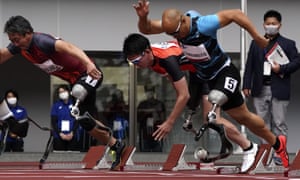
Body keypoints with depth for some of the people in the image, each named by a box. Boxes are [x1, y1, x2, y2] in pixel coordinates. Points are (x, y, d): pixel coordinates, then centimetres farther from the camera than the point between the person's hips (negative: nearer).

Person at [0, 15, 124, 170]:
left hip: (88, 73, -9)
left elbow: (68, 47, -46)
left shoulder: (41, 41, -30)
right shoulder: (19, 45, -4)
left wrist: (89, 63, -61)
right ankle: (118, 148, 23)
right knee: (86, 122, 13)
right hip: (74, 80, 9)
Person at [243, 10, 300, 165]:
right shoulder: (256, 44, 11)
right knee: (263, 123, 8)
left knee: (279, 123, -2)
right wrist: (246, 85, 2)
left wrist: (282, 68, -17)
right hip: (260, 90, 3)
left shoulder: (288, 44, 2)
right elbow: (249, 66, 9)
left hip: (279, 90, -3)